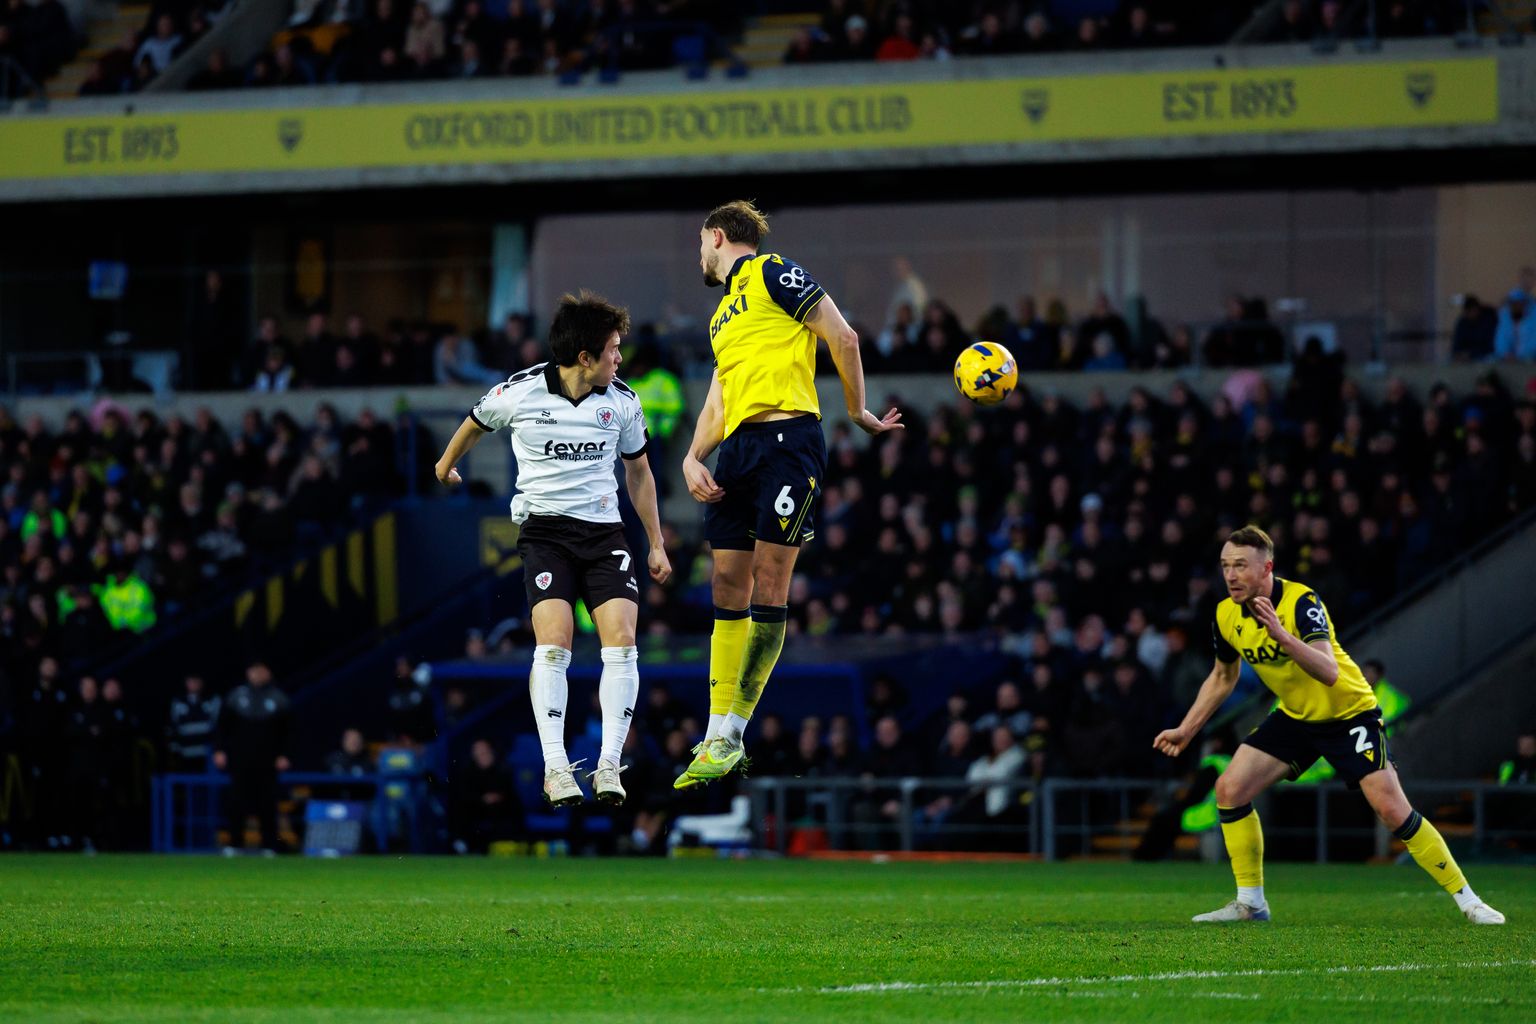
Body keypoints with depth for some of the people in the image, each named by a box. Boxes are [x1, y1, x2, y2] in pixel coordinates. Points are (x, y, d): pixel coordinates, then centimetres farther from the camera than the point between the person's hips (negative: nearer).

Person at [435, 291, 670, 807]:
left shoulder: (622, 402, 2)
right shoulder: (519, 393, -7)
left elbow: (638, 471, 18)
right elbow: (476, 423, 17)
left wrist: (656, 543, 18)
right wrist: (447, 464, 35)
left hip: (604, 531, 3)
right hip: (544, 528, -3)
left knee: (621, 640, -16)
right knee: (553, 642, -20)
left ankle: (609, 765, -12)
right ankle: (555, 768, -20)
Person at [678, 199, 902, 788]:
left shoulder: (771, 273, 3)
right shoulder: (722, 317, 27)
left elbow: (842, 336, -2)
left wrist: (858, 412, 1)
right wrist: (693, 457, 6)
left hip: (786, 436, -8)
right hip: (737, 449, 8)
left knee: (768, 585, -9)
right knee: (728, 585, 3)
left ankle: (732, 732, -10)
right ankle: (719, 738, 3)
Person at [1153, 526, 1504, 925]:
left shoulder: (1301, 601, -28)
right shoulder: (1226, 616, -8)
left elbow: (1330, 672, -42)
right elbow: (1223, 677, 13)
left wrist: (1282, 635, -54)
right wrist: (1186, 730, 11)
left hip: (1349, 713, -6)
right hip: (1294, 716, 6)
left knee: (1392, 809, -17)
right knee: (1230, 789, -6)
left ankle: (1467, 900, -6)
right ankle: (1250, 903, 5)